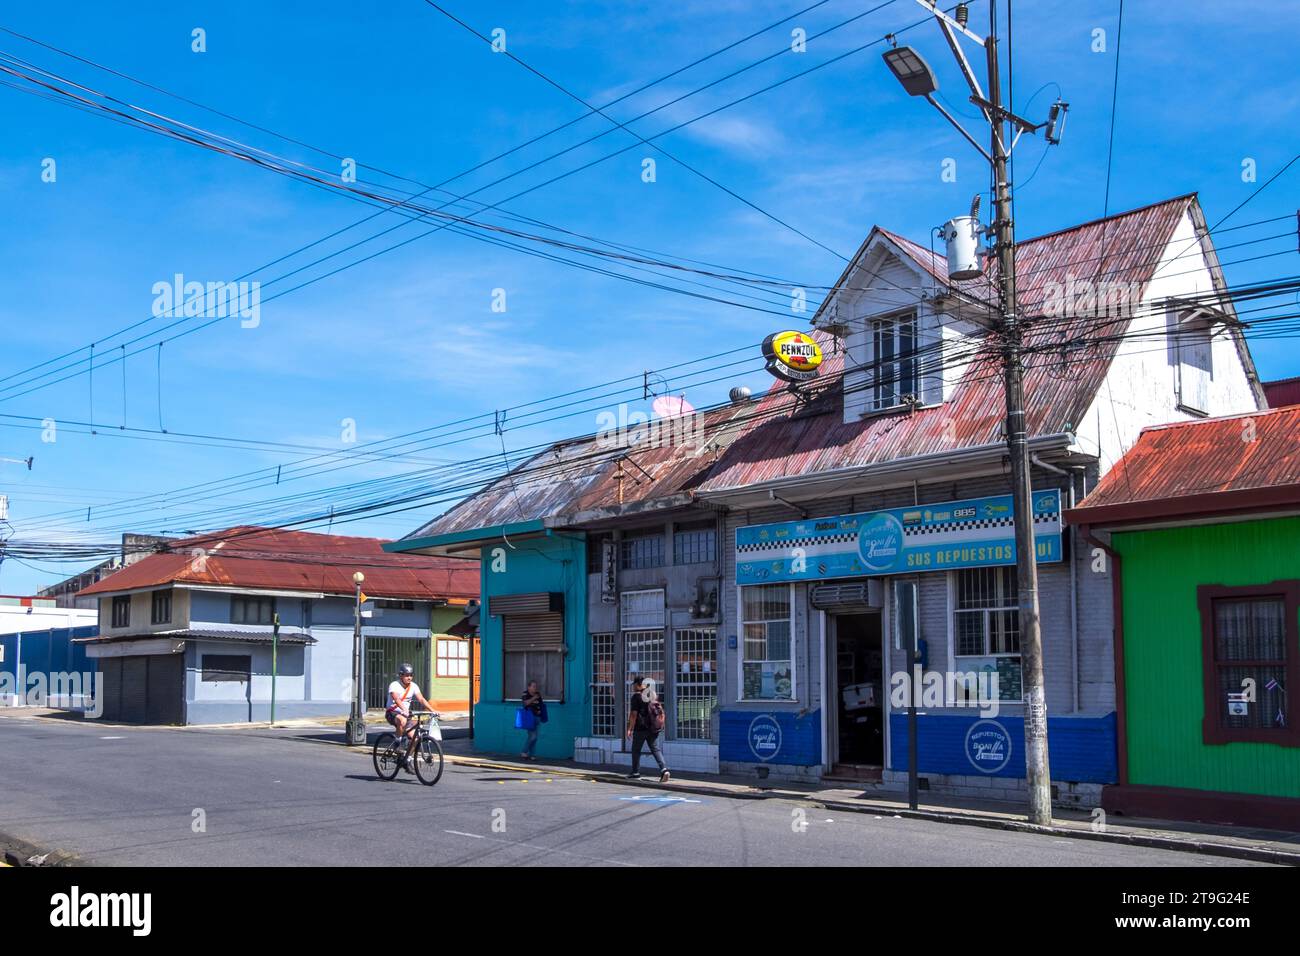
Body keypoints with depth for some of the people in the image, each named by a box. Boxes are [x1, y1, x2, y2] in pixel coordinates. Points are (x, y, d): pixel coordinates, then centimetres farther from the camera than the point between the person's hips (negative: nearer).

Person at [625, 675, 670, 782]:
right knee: (655, 749, 3)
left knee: (636, 750, 9)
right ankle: (664, 769, -14)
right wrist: (660, 724, 20)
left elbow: (633, 714, -14)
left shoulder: (637, 696, -10)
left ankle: (635, 773, 15)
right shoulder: (653, 695, 11)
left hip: (640, 728, -6)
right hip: (653, 729, 6)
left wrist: (630, 728, -11)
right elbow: (661, 712, 13)